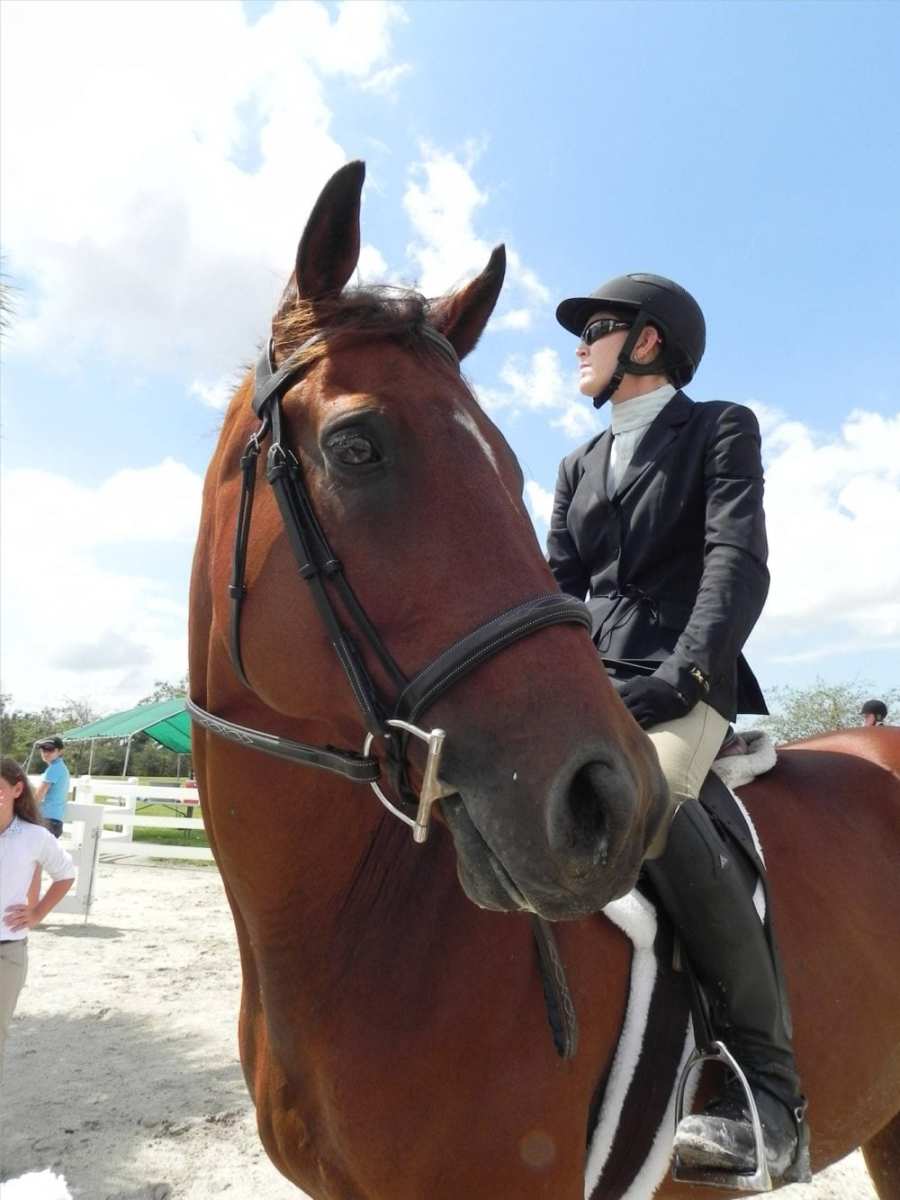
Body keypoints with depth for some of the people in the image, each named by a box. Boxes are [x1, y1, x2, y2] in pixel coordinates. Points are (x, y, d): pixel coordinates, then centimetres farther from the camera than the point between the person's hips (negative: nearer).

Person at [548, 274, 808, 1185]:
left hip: (682, 681, -6)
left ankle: (767, 1084, -23)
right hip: (588, 682, 6)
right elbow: (556, 587, 15)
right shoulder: (578, 467, 23)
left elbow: (737, 560, -8)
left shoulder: (722, 429, 6)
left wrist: (683, 674, -22)